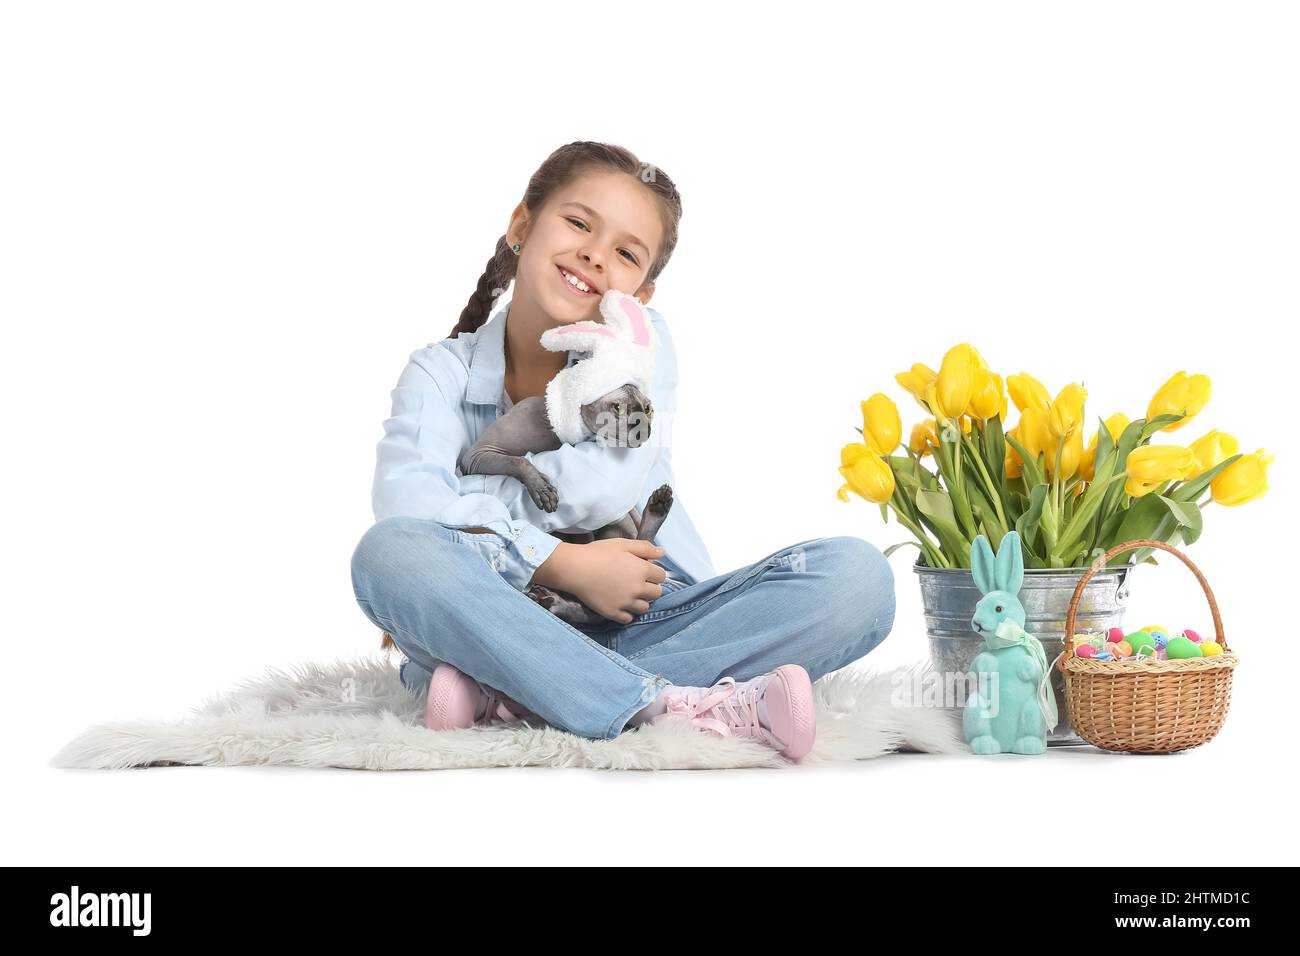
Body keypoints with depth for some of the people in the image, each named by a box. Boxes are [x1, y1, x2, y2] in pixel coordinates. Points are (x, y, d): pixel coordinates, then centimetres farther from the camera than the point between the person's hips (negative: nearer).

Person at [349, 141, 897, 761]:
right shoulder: (442, 372, 2)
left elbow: (606, 486, -15)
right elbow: (406, 504, -18)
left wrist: (459, 496, -8)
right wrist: (562, 565, -23)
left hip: (647, 628, 2)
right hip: (509, 630, -1)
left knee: (855, 575, -21)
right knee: (389, 552, -31)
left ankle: (504, 699, -31)